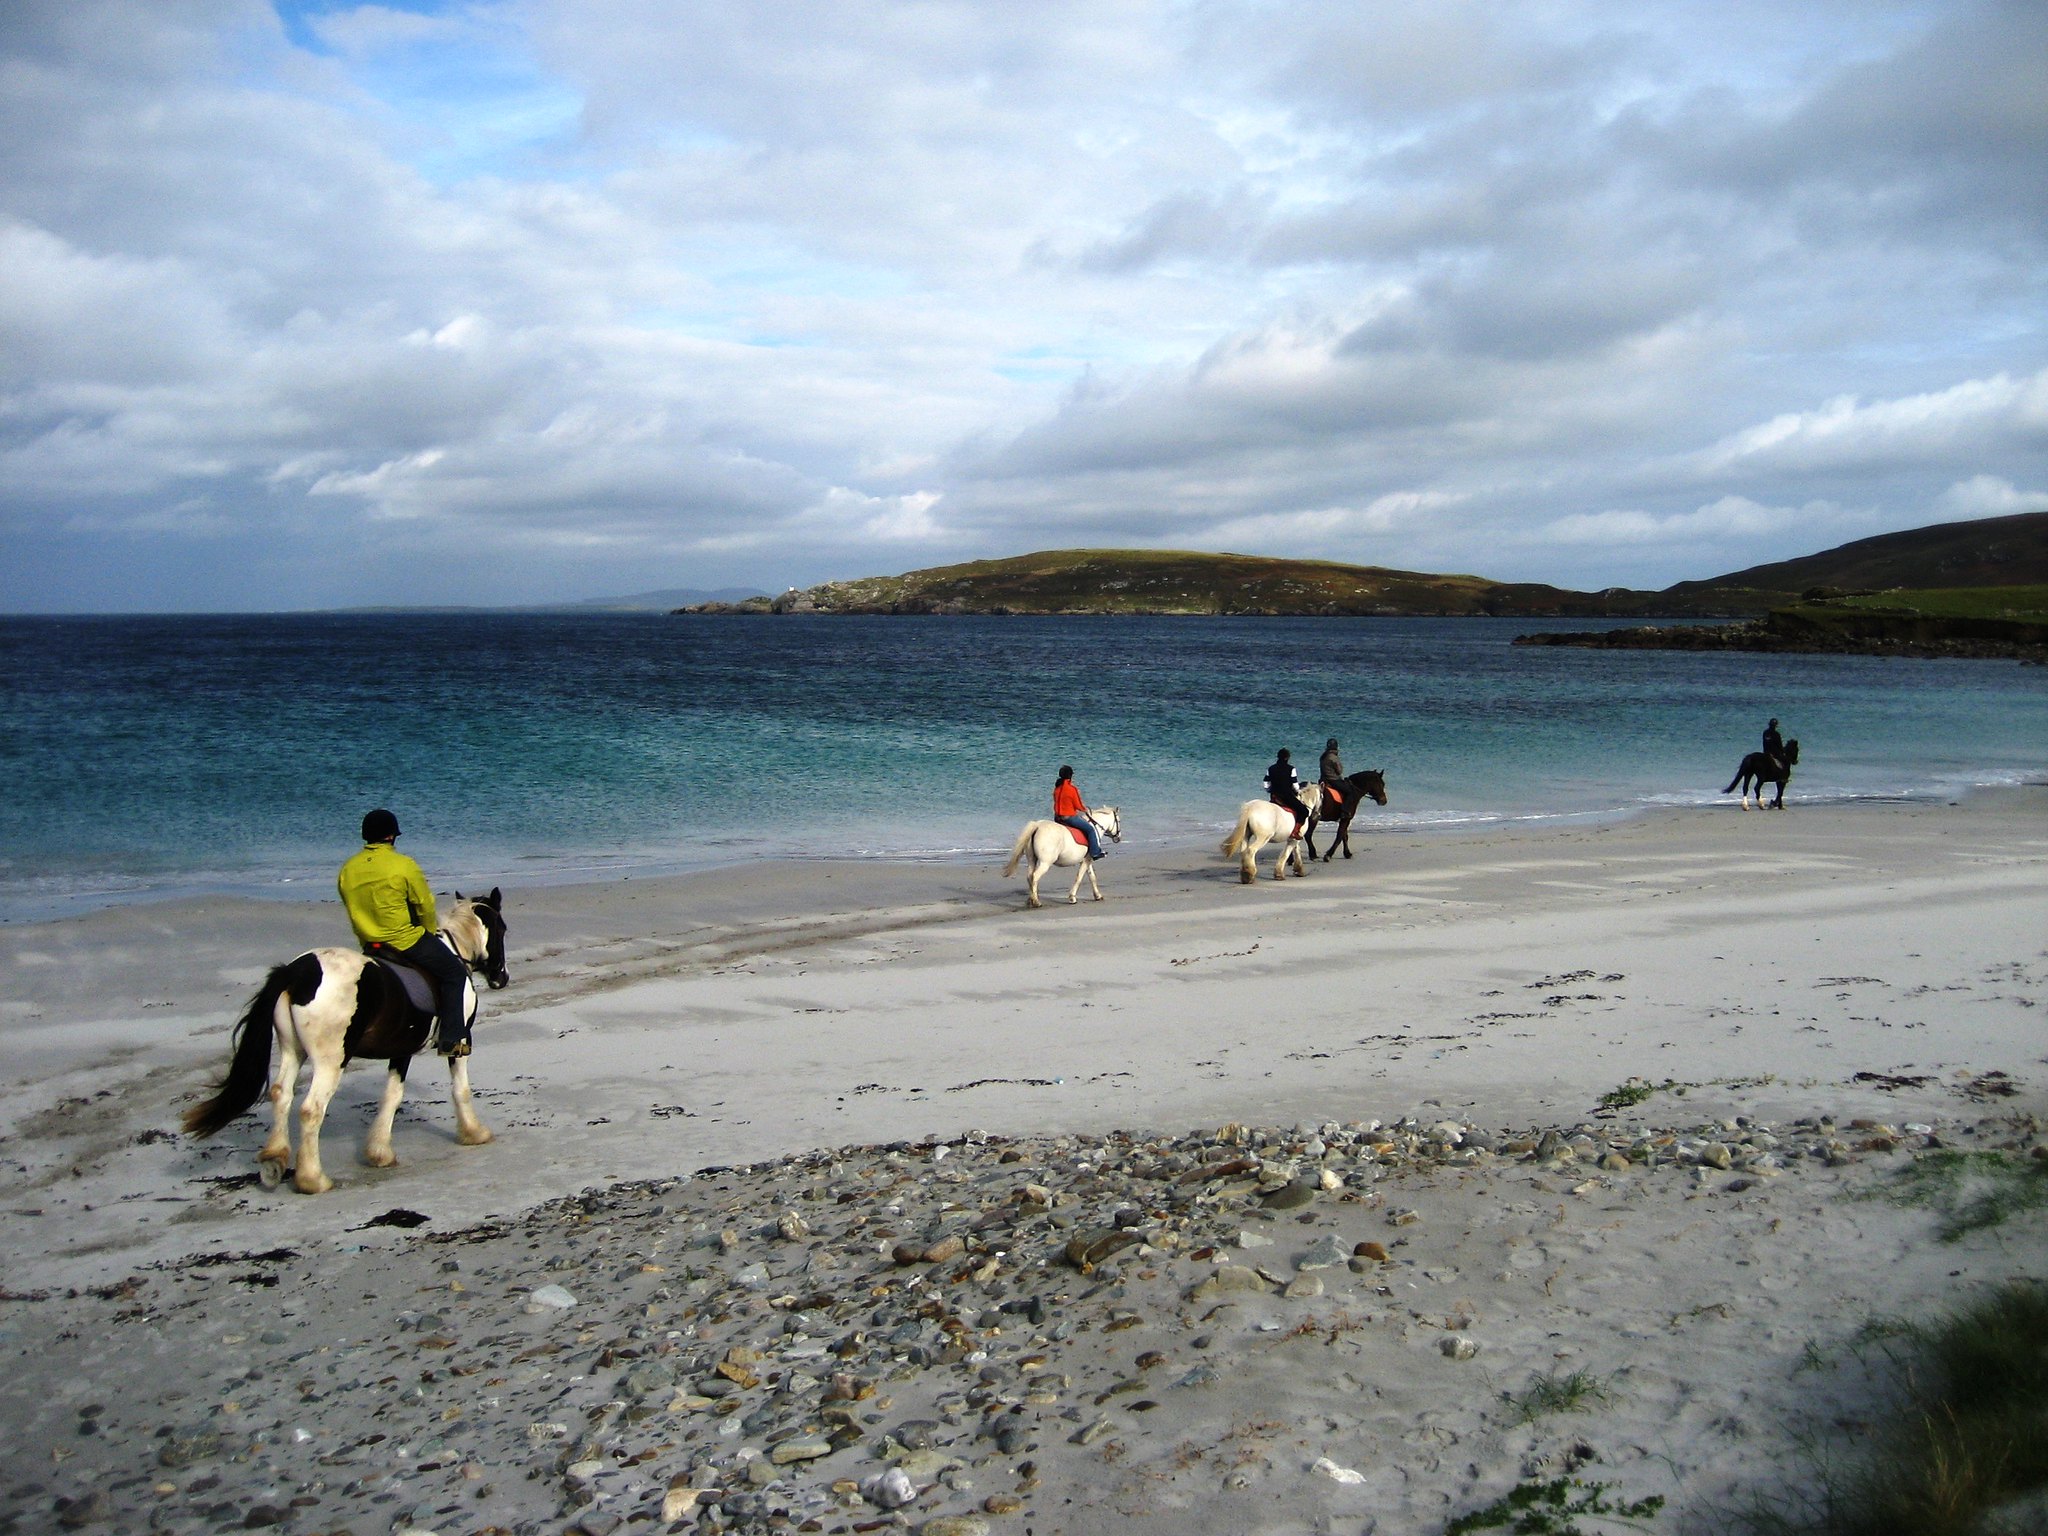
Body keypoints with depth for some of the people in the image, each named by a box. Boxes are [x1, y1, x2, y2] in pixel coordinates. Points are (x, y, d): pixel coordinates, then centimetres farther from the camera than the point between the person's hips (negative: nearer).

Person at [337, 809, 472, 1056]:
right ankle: (451, 1039, 0)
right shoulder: (404, 865, -16)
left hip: (368, 945, 7)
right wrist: (431, 930, 11)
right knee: (454, 973, 7)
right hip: (406, 940, -7)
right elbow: (425, 905, -8)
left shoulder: (347, 870, 1)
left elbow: (354, 908, 9)